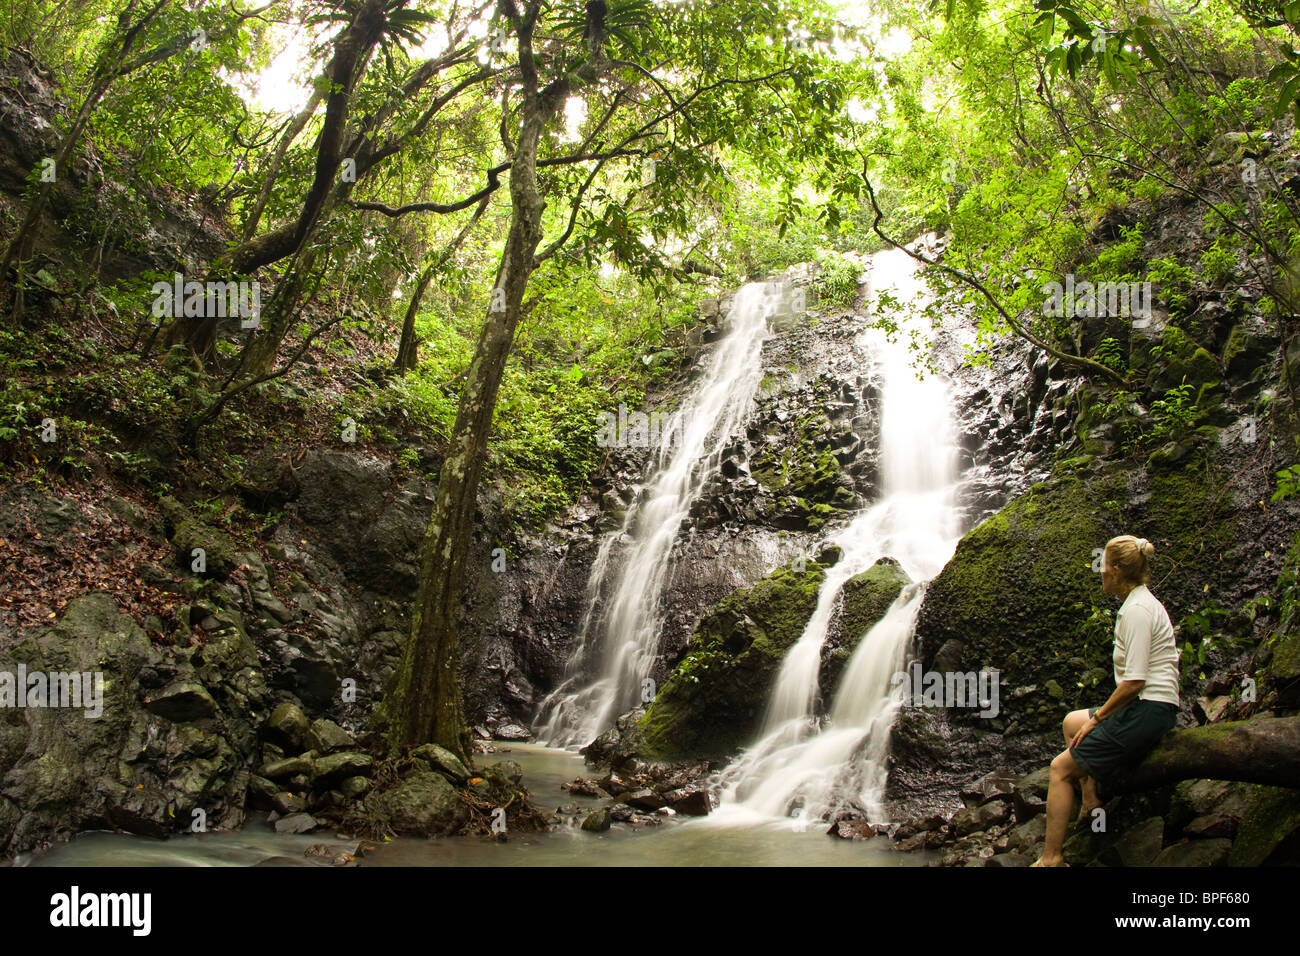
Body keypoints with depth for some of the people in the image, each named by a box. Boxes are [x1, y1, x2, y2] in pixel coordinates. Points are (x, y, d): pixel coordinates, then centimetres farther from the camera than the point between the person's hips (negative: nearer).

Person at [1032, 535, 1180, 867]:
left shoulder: (1136, 610, -17)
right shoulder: (1143, 601, 14)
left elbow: (1134, 681, -22)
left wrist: (1097, 718, -11)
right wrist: (1099, 716, 16)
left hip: (1147, 712, -11)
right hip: (1149, 710, 11)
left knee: (1061, 767, -8)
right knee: (1071, 722, 28)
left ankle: (1051, 858, -7)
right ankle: (1091, 799, 18)